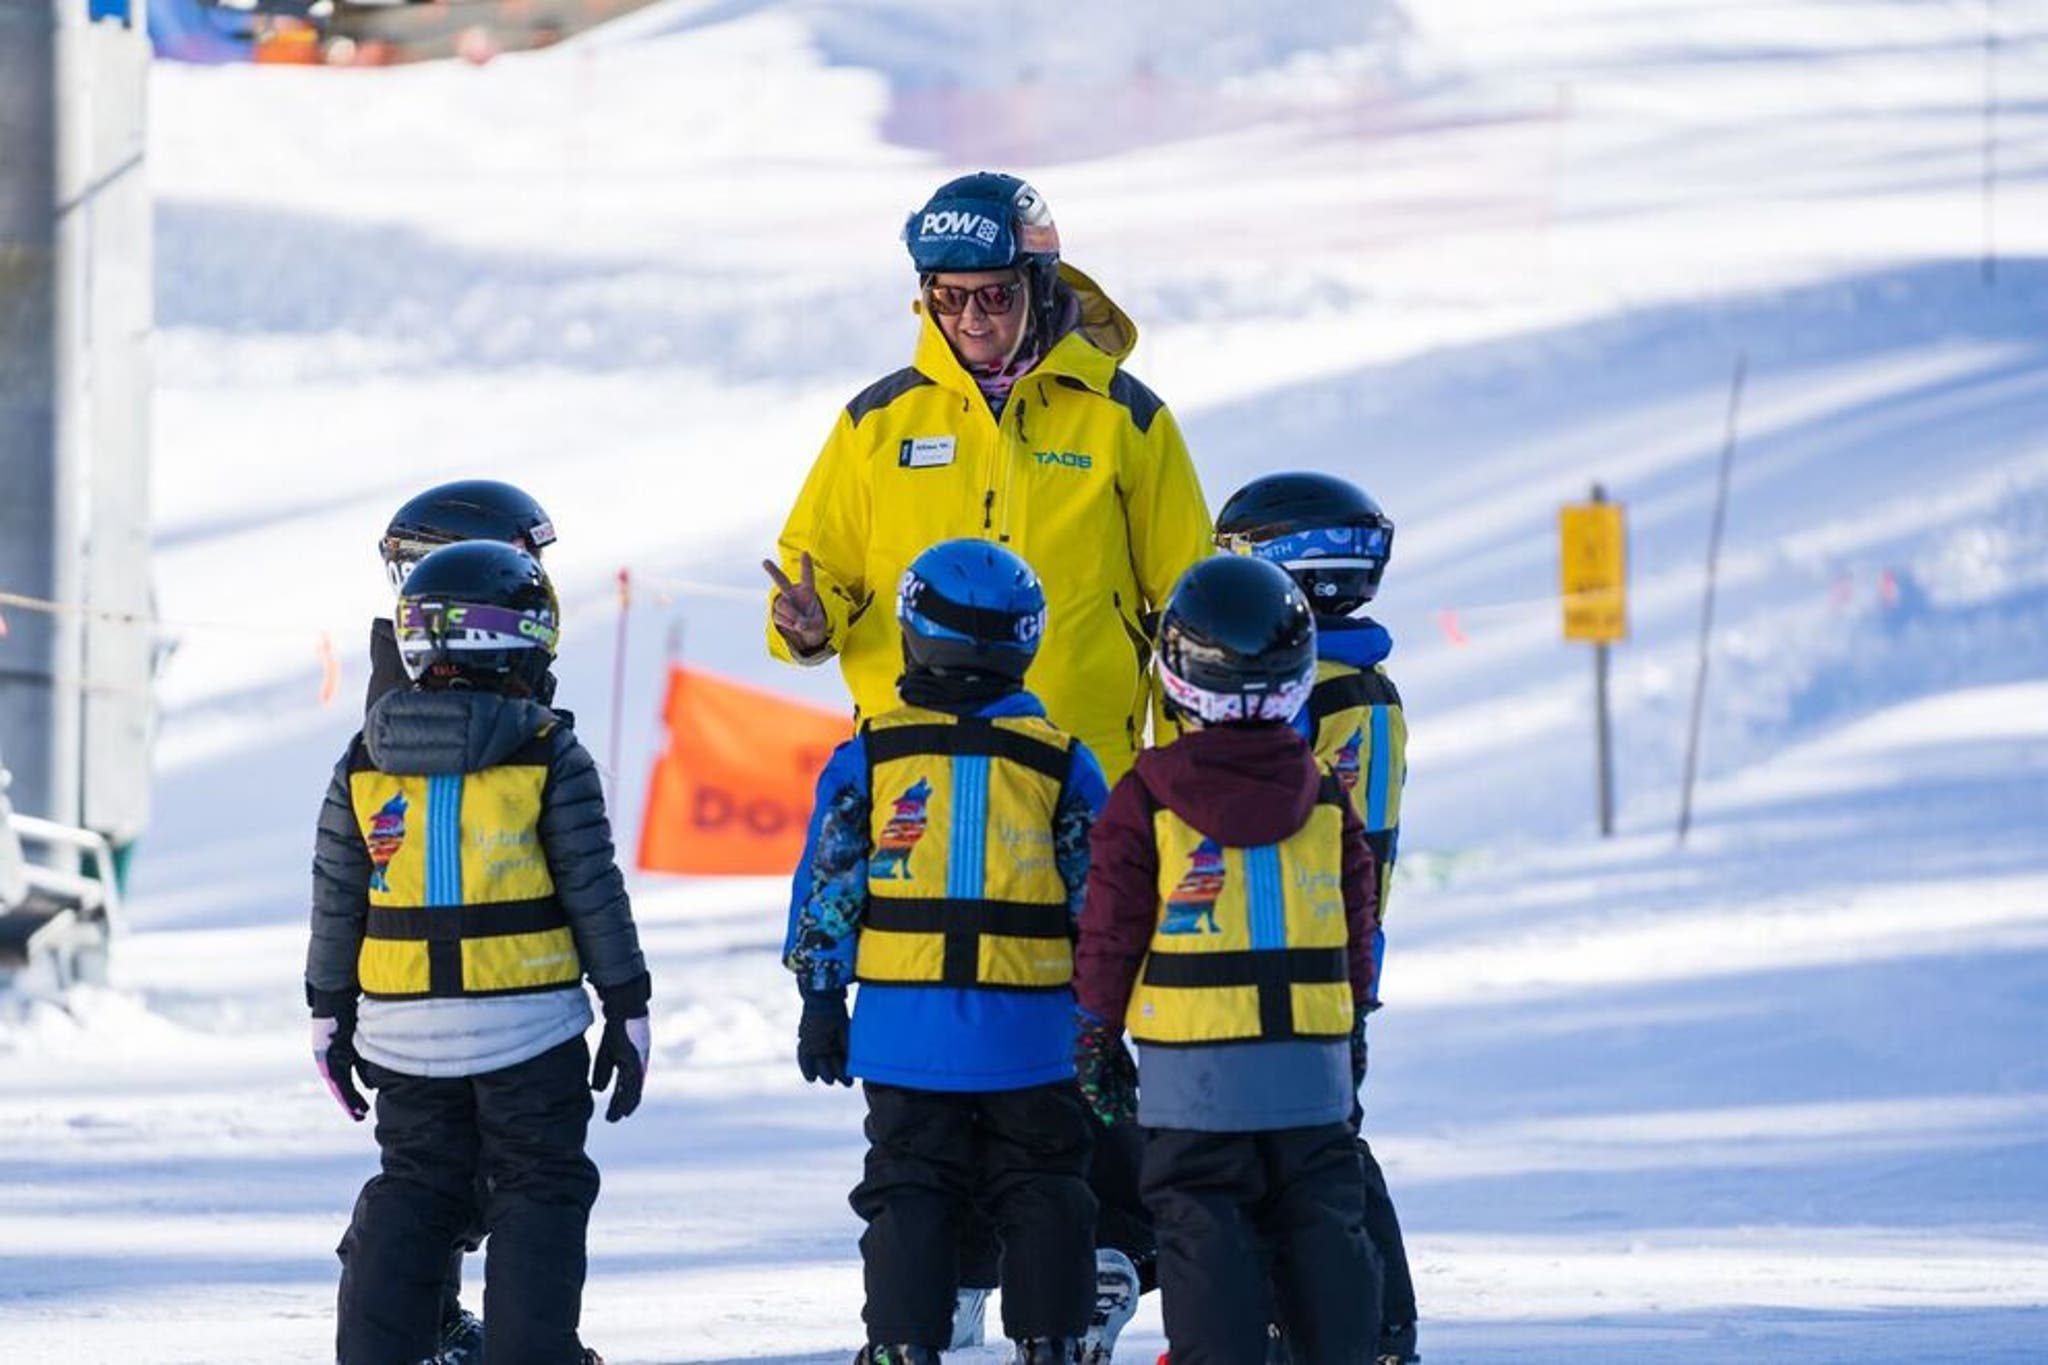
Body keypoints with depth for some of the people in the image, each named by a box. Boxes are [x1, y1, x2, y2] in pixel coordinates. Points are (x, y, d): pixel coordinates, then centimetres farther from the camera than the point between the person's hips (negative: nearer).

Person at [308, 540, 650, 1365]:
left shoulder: (365, 764, 2)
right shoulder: (547, 758, -8)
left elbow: (336, 903, 6)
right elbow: (594, 894, -6)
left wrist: (331, 1015, 15)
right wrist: (626, 1010, 2)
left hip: (406, 1032, 3)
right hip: (529, 1025, -3)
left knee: (410, 1193, 14)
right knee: (541, 1191, 6)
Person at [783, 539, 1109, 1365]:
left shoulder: (868, 756, -1)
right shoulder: (1061, 762, 0)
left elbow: (827, 889, 1)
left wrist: (821, 999, 9)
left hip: (904, 1032, 0)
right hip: (1029, 1035, 0)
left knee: (909, 1192, 7)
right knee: (1042, 1194, 10)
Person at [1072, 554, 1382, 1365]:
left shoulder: (1145, 803, -7)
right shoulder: (1327, 802, 3)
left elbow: (1112, 929, -3)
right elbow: (1358, 924, 11)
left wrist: (1097, 1033, 7)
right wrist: (1351, 1021, 23)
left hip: (1194, 1066, -3)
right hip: (1313, 1060, 3)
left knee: (1202, 1226, 1)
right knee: (1322, 1222, 11)